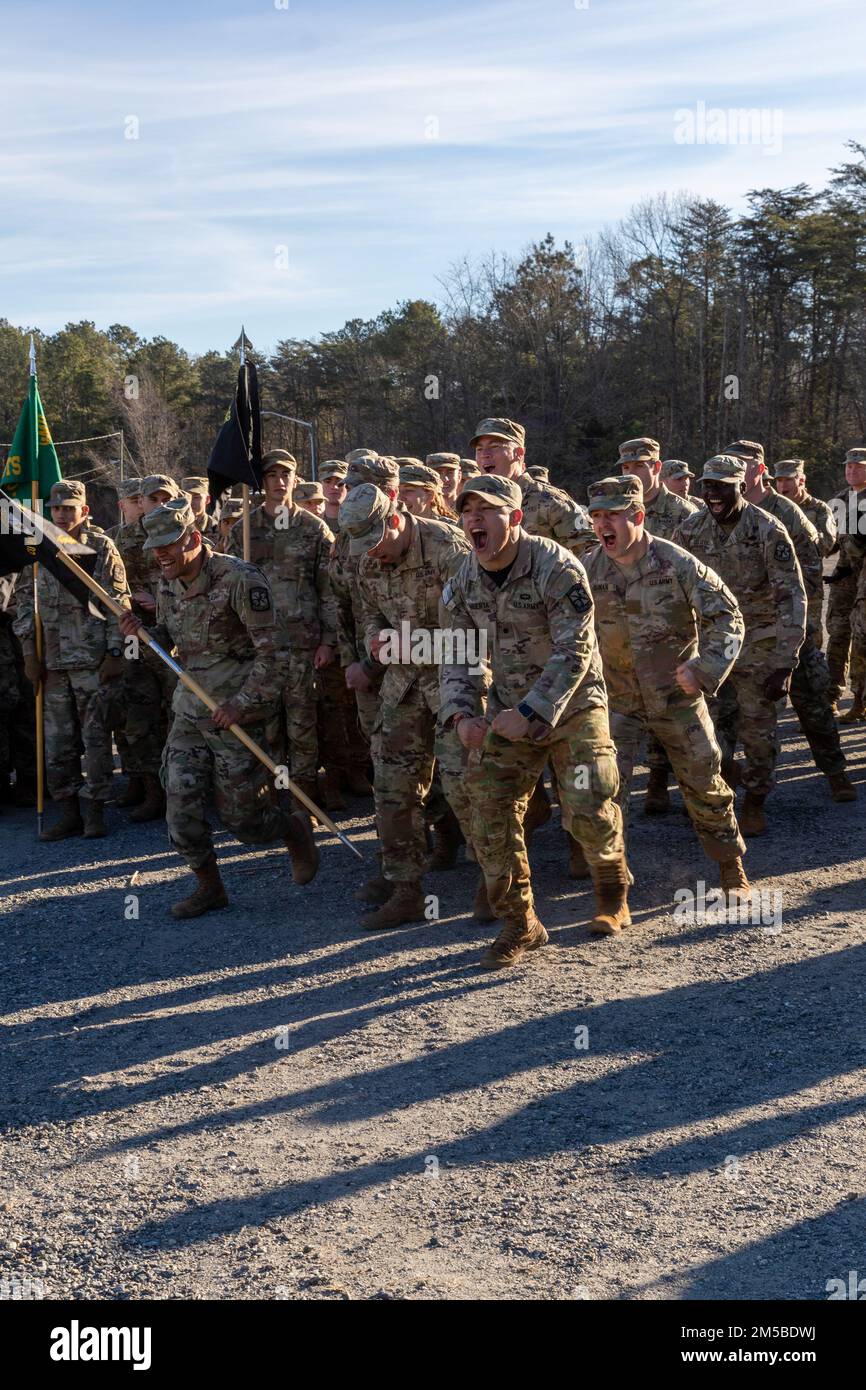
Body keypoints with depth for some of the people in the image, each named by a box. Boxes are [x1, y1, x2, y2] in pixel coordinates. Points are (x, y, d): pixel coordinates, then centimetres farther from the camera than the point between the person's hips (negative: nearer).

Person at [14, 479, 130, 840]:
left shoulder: (102, 547, -1)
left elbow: (118, 604, -3)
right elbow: (27, 603, 13)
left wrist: (114, 654, -9)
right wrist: (30, 654, 7)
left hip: (92, 661, -4)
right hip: (53, 661, 4)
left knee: (95, 737, 0)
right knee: (57, 741, 7)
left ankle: (95, 812, 9)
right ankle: (68, 813, 16)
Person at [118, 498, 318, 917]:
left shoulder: (240, 579, -17)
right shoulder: (167, 586, 5)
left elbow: (272, 652, -16)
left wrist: (242, 704, -20)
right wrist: (141, 633, -3)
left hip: (236, 714, -6)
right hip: (189, 710, 7)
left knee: (242, 816, 0)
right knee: (181, 805, 1)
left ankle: (297, 831, 30)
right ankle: (208, 886, 20)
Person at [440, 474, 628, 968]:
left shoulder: (557, 567, -20)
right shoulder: (465, 580, -2)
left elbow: (575, 651, -22)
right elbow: (458, 654, 5)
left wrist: (530, 713, -26)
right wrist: (461, 713, -12)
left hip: (572, 704, -5)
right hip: (509, 709, 5)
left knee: (589, 810, -12)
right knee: (491, 814, -4)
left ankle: (614, 891, 21)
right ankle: (520, 924, 11)